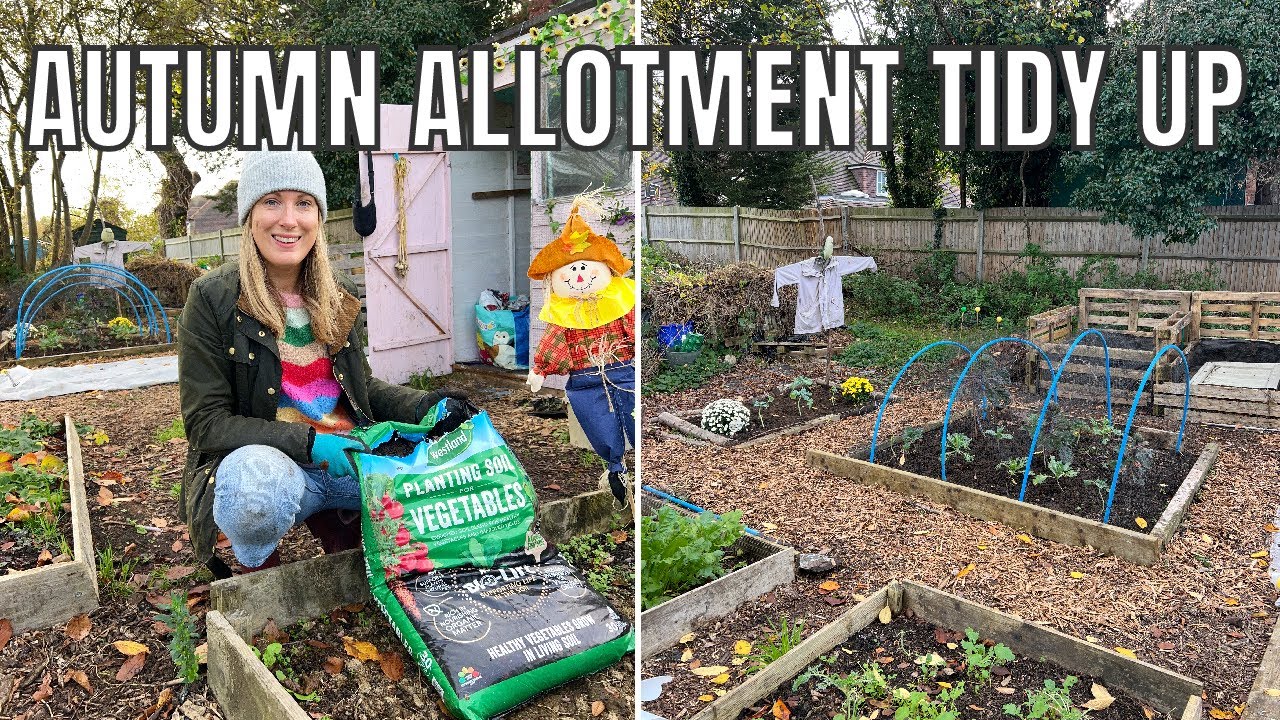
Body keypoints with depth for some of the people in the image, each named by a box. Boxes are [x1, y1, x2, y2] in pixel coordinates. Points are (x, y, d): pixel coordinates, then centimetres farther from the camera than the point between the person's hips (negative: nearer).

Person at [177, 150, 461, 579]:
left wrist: (424, 406, -6)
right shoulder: (212, 299, -8)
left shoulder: (338, 297, 8)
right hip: (260, 462, -5)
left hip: (347, 458, 5)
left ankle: (334, 522, 9)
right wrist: (308, 443, -24)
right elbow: (206, 423, -10)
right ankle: (258, 571, -4)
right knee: (260, 482, -40)